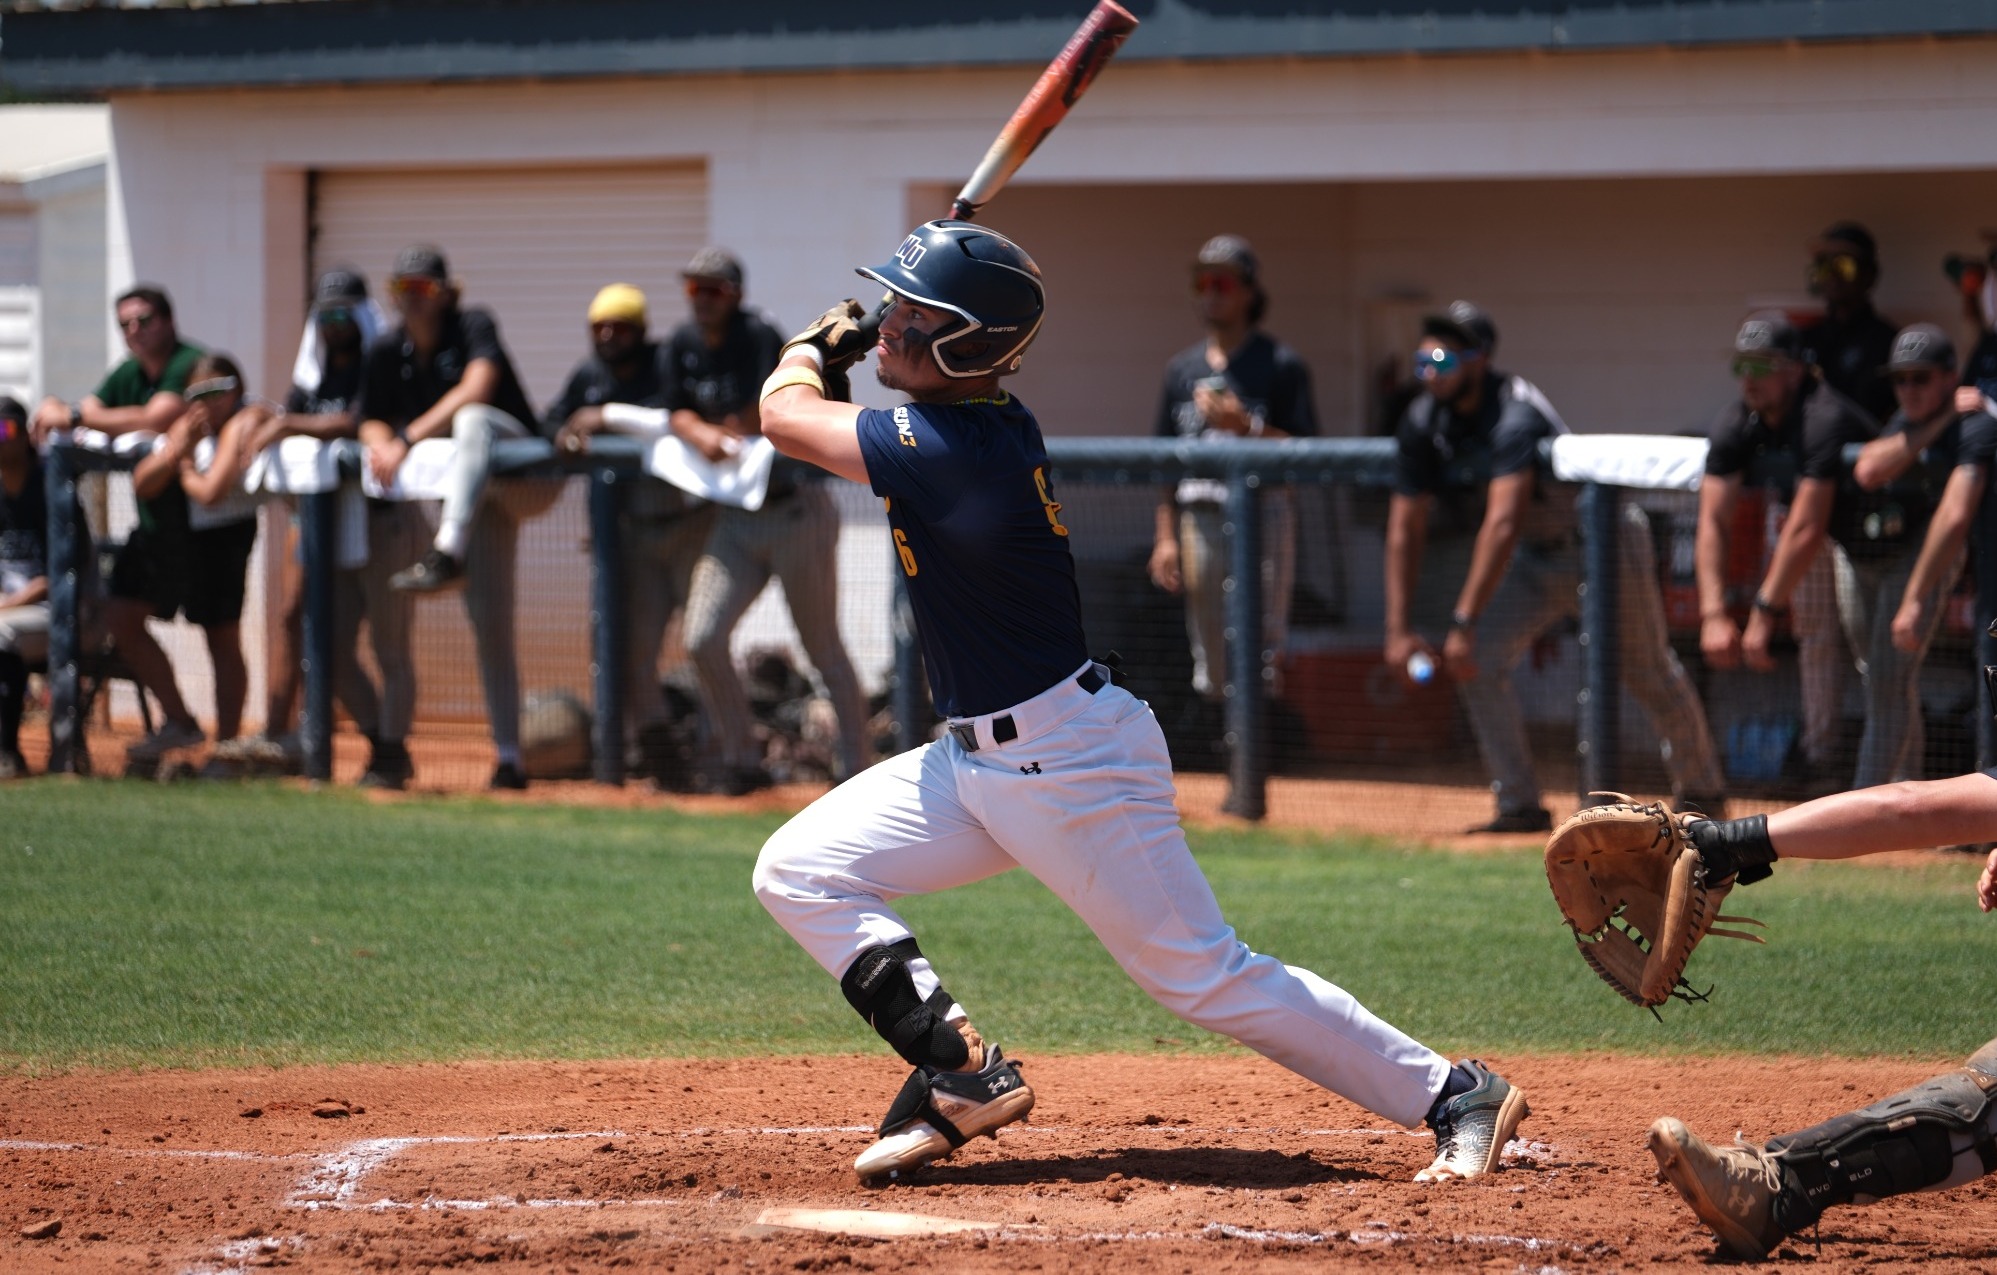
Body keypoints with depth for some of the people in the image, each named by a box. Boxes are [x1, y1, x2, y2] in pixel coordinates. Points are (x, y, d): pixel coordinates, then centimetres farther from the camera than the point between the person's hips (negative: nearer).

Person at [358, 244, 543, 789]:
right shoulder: (387, 353, 4)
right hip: (483, 496, 6)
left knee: (473, 419, -37)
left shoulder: (473, 325, -11)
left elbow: (477, 388, -28)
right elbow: (373, 421, 8)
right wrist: (382, 445, -18)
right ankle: (508, 758, 2)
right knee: (489, 622, -1)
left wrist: (409, 440, -33)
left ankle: (447, 555, -56)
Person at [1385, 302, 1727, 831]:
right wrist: (1400, 629, -15)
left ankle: (1702, 790, 33)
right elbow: (1405, 530, -8)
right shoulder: (1422, 425, -11)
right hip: (1537, 558, 6)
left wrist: (1464, 622, -46)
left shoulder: (1514, 415, -34)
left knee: (1649, 673, 9)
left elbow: (1502, 525, -42)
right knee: (1479, 659, -13)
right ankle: (1519, 805, -9)